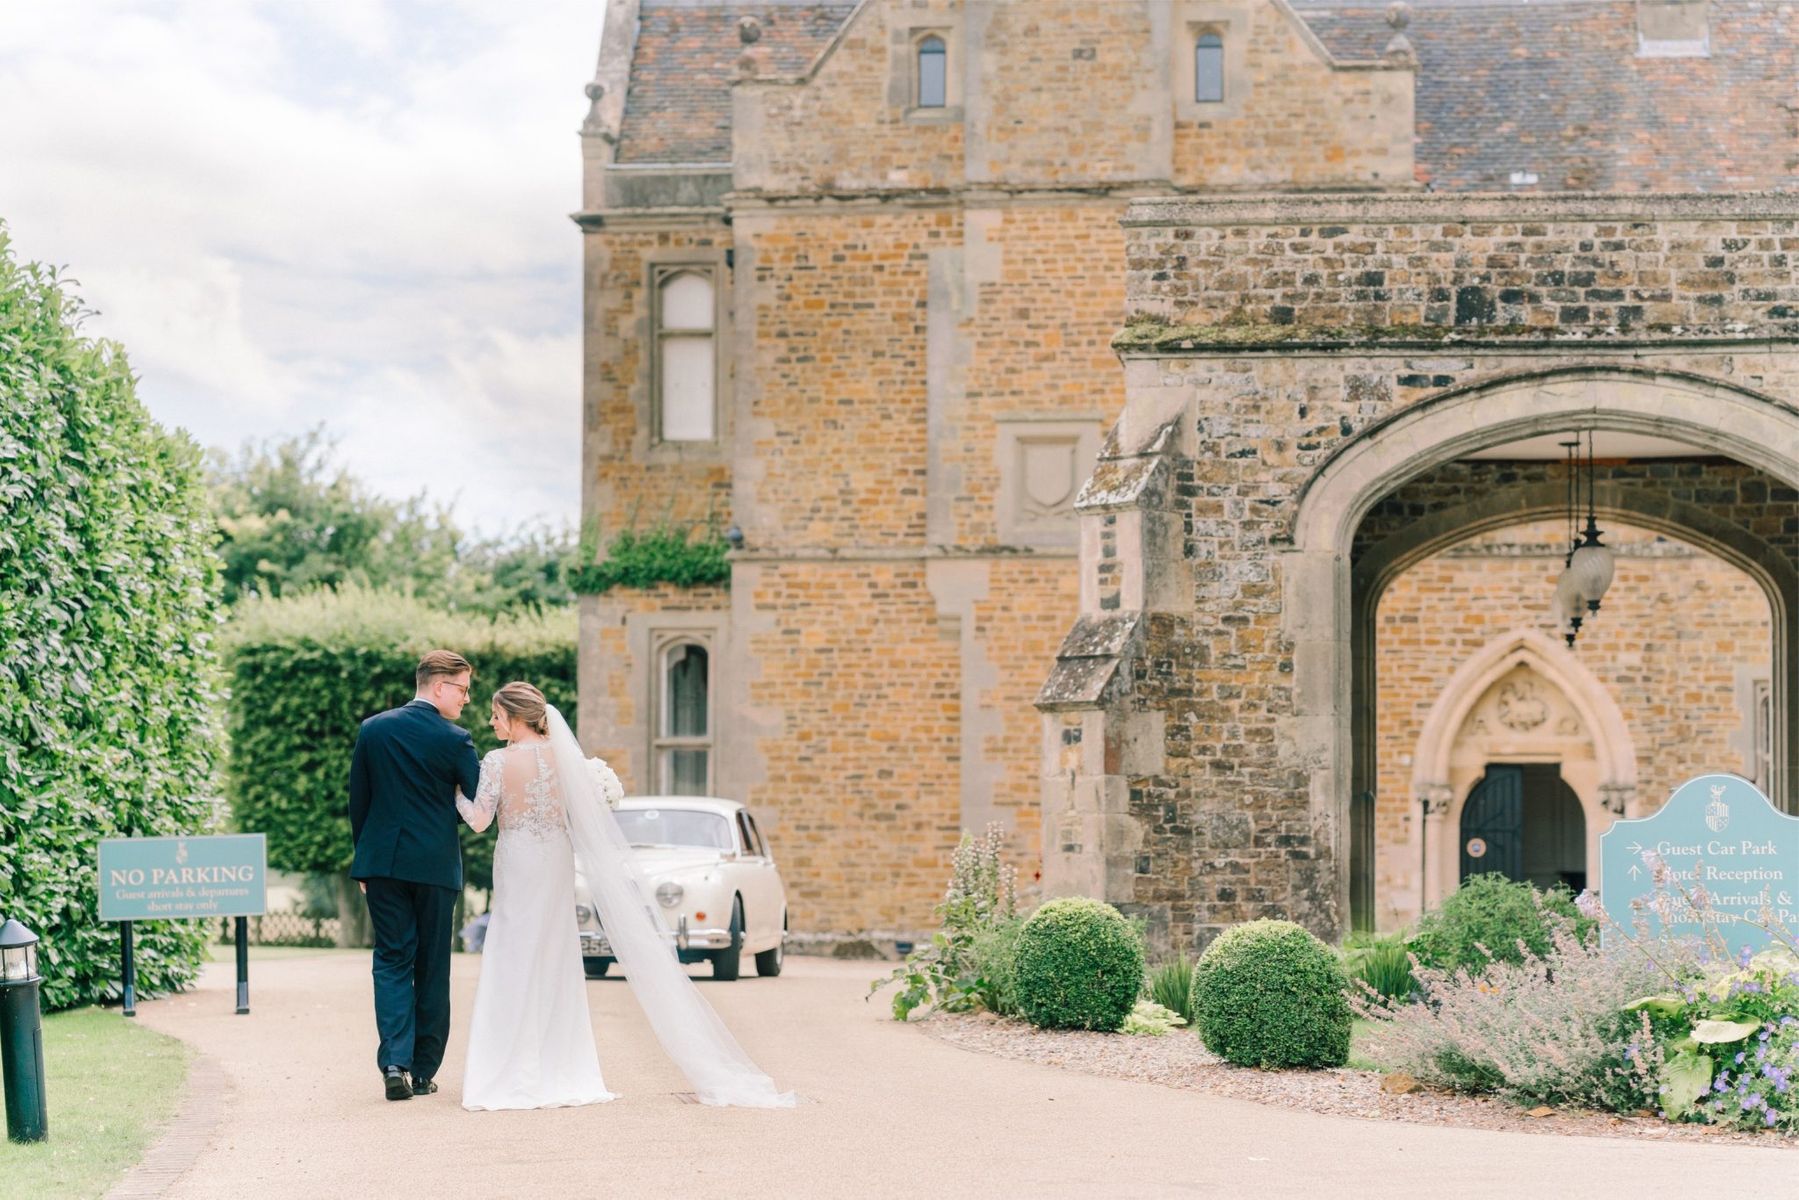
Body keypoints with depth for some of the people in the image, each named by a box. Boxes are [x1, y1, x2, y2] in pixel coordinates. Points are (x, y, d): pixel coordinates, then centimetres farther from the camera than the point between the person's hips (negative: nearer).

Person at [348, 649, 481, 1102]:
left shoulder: (373, 729, 4)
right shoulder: (453, 740, -8)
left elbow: (357, 802, 9)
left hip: (383, 862, 2)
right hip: (436, 863, -2)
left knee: (391, 960, 4)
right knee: (432, 967, 8)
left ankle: (395, 1062, -13)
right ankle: (423, 1071, 13)